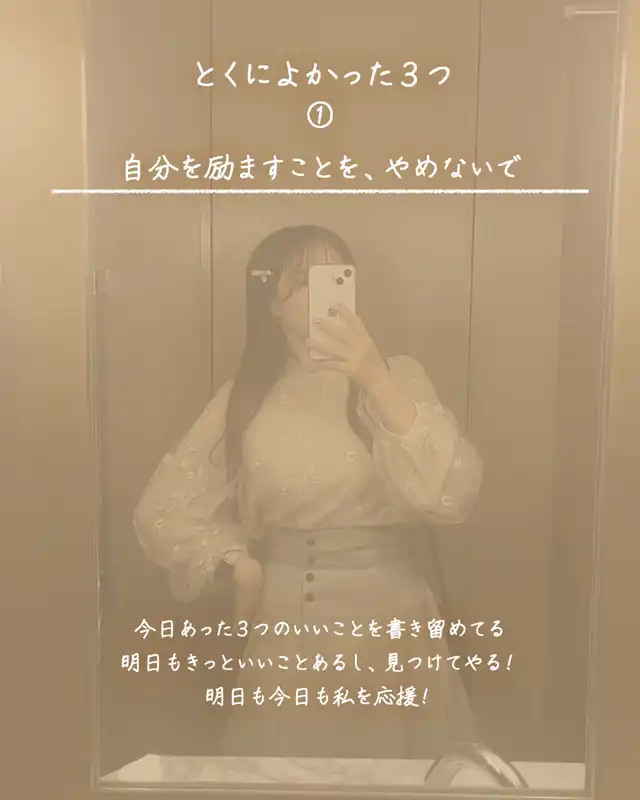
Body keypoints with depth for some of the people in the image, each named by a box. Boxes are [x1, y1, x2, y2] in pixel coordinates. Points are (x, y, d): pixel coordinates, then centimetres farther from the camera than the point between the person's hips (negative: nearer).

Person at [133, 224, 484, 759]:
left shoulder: (398, 376, -4)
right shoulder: (245, 398, 0)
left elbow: (453, 497, -20)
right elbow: (162, 511, 4)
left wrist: (376, 380, -26)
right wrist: (238, 565, -5)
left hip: (389, 622, 0)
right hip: (285, 632, 1)